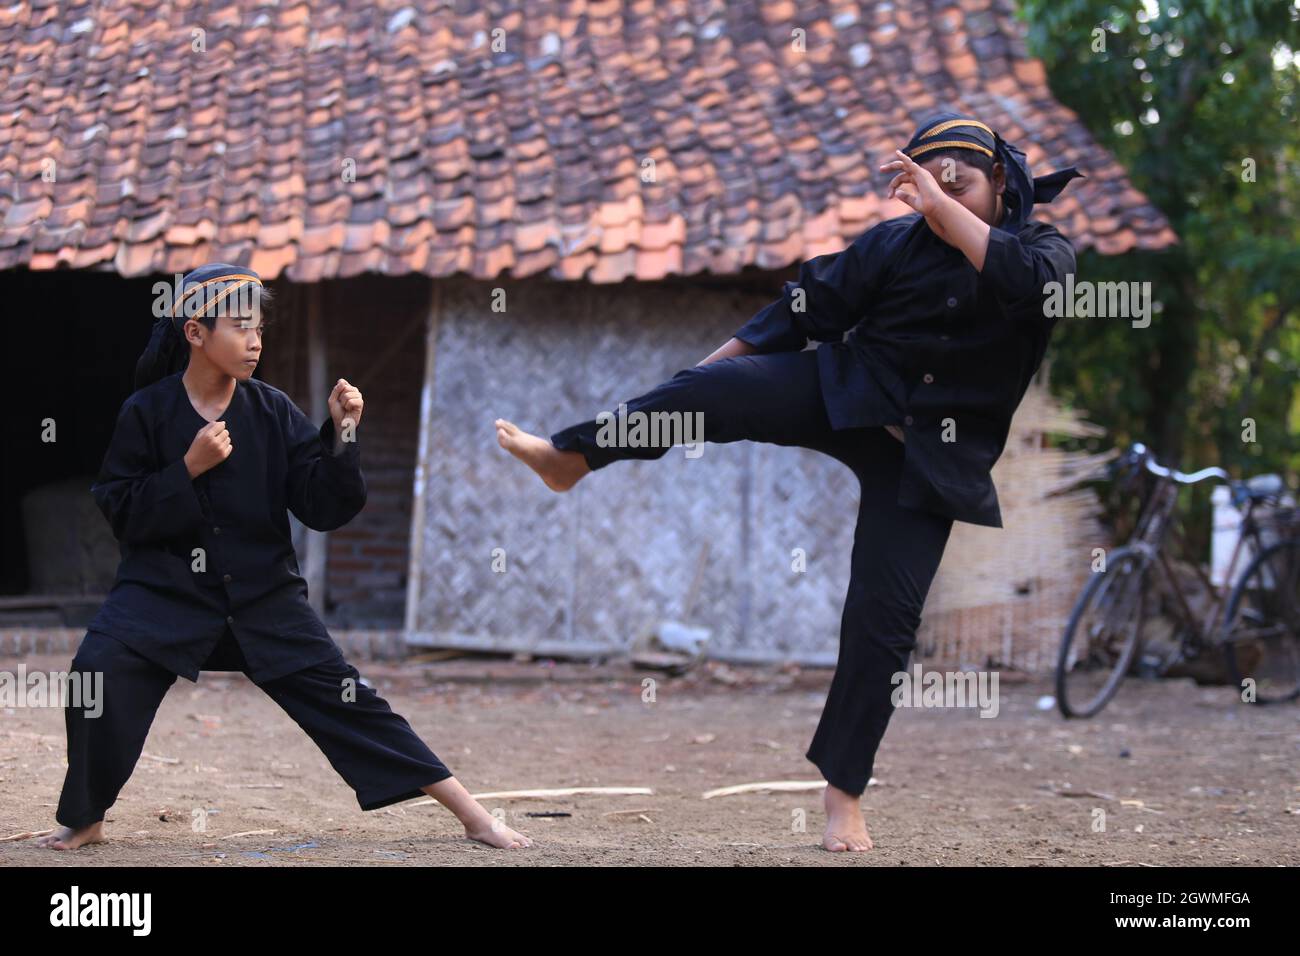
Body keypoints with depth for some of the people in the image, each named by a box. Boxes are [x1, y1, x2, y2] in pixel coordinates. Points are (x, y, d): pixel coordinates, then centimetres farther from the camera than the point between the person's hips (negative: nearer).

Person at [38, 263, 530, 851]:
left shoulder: (273, 411, -3)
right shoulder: (147, 411, -6)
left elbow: (324, 510, -4)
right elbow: (120, 511, -9)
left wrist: (341, 435, -17)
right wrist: (189, 467, -19)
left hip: (263, 593, 1)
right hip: (166, 589, -1)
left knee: (343, 698, -2)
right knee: (99, 674, -25)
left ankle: (472, 815, 2)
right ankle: (83, 820, -1)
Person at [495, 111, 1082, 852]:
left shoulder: (1043, 249, -4)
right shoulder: (897, 243, -1)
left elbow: (1030, 281, -30)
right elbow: (805, 311, 5)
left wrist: (945, 208, -33)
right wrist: (709, 371, 8)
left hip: (928, 452, -1)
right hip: (844, 393, 1)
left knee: (886, 617, -4)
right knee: (706, 390, -21)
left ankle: (845, 792, 8)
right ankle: (568, 456, -7)